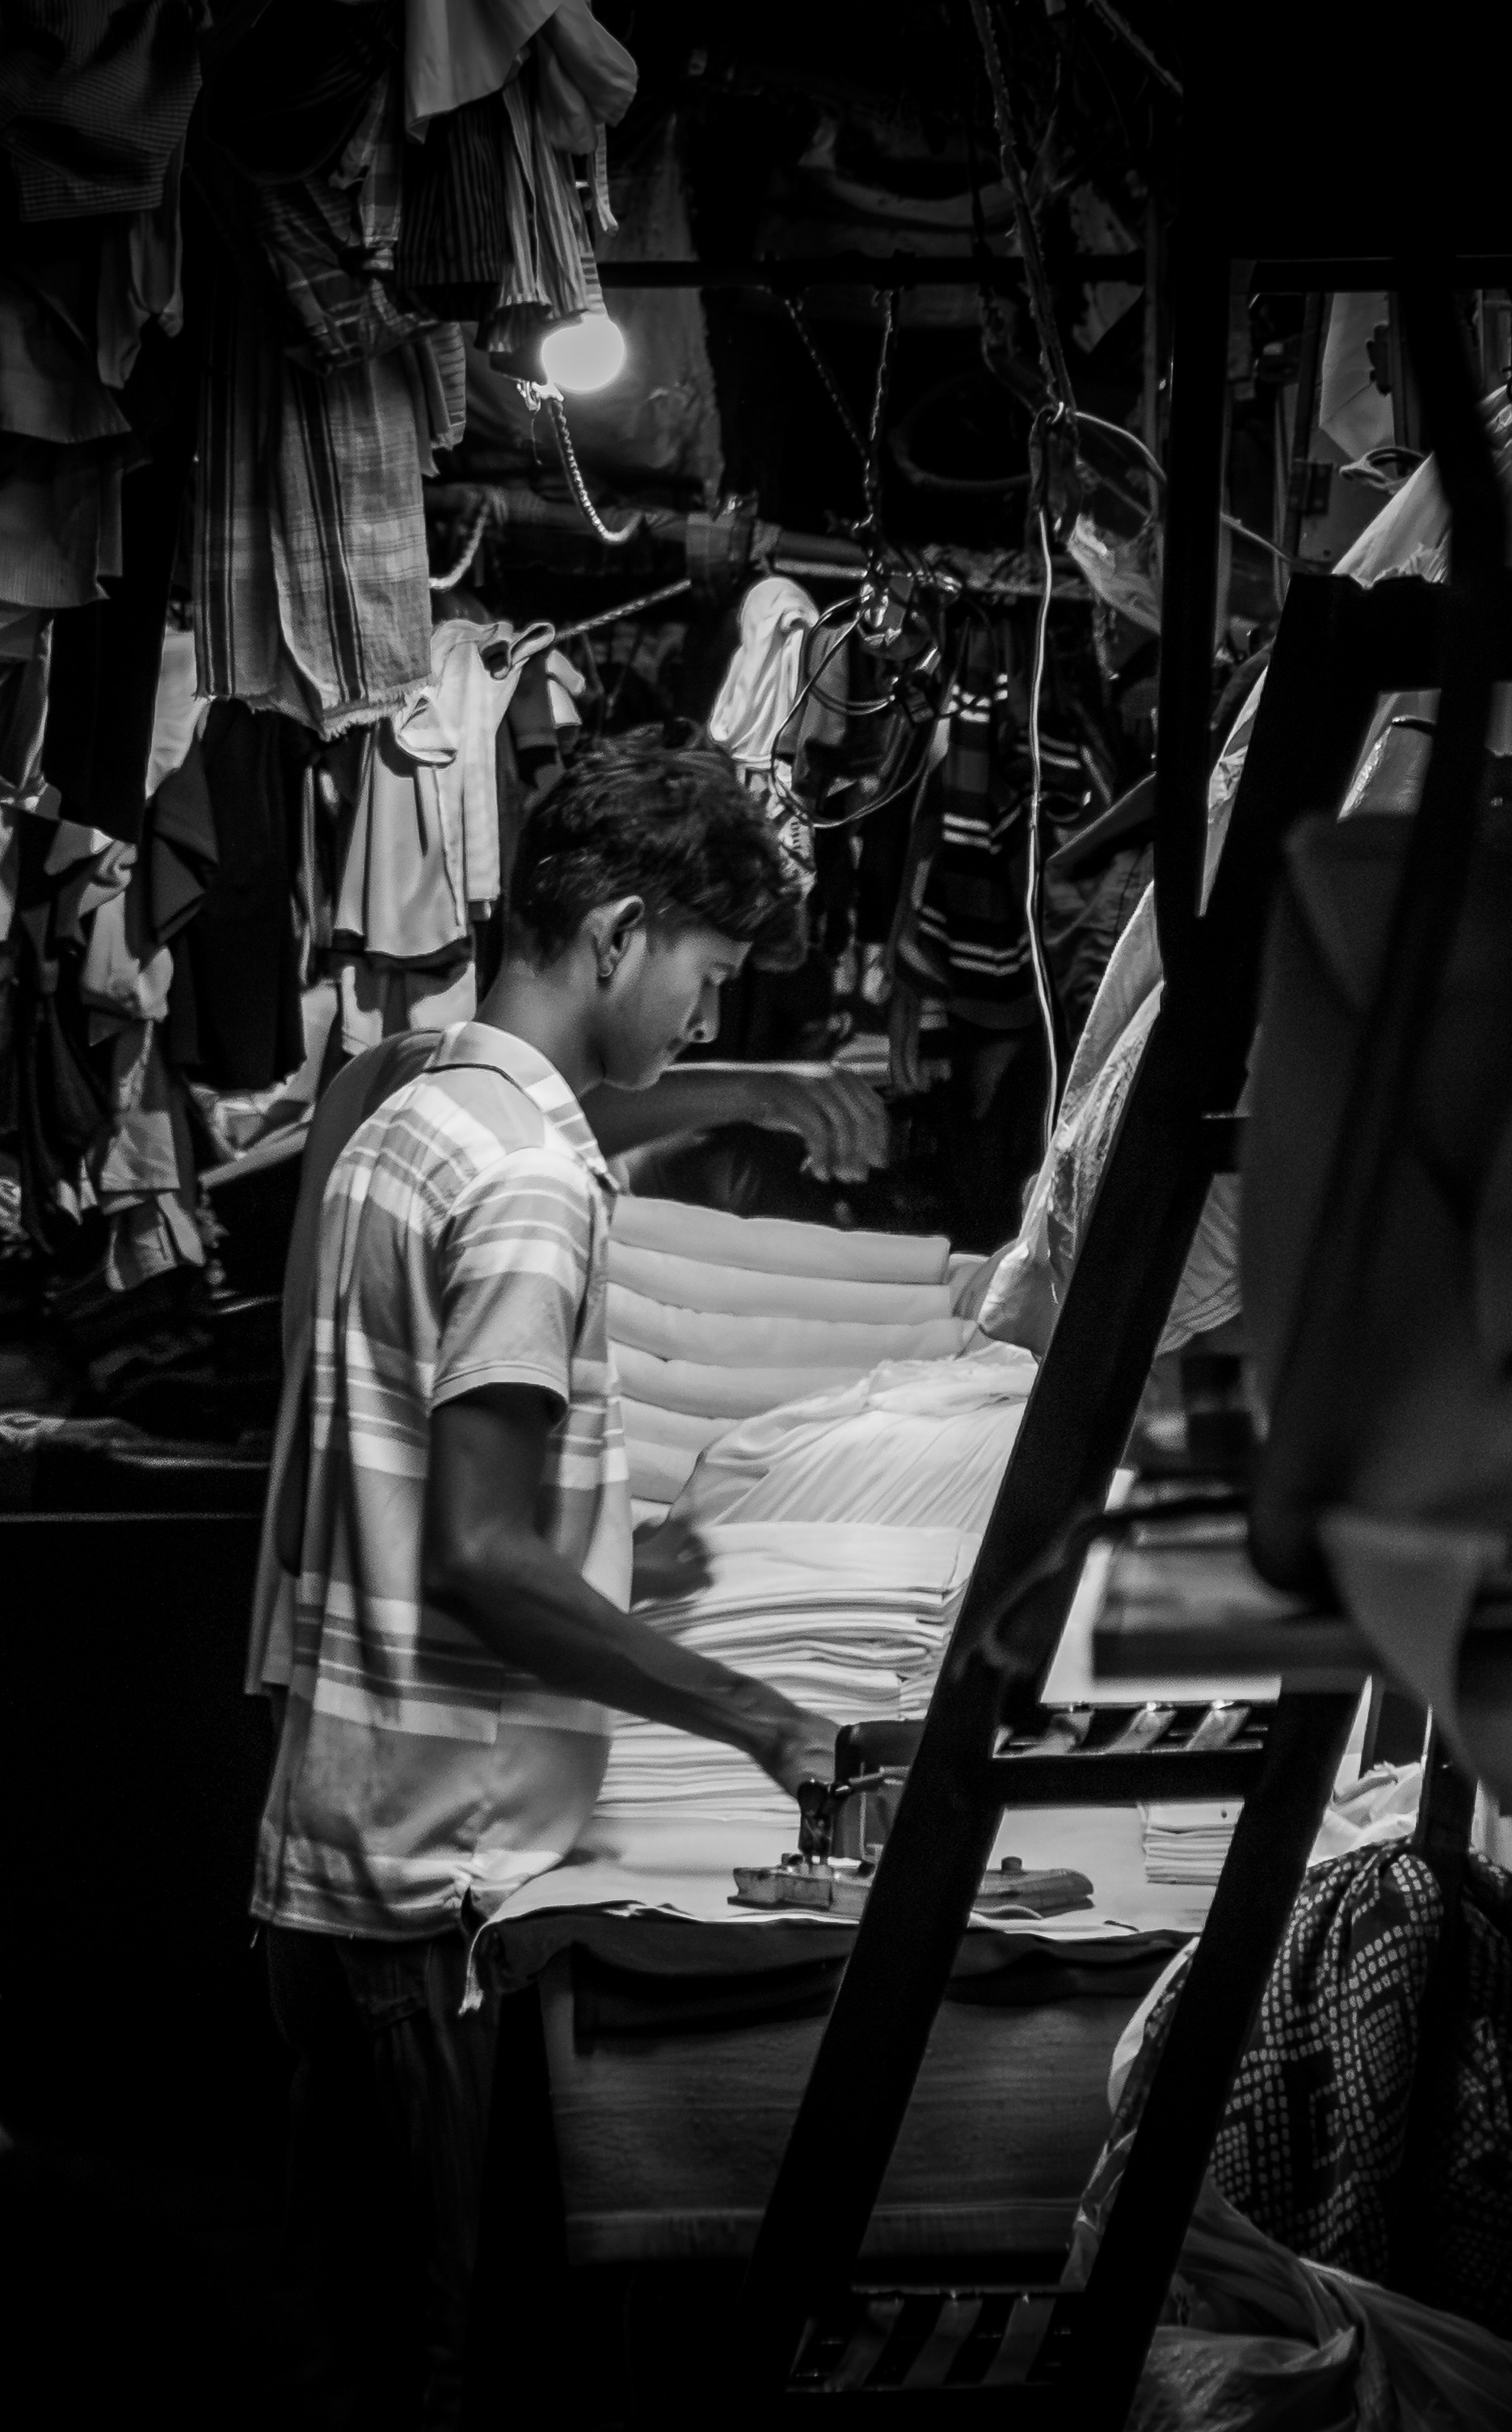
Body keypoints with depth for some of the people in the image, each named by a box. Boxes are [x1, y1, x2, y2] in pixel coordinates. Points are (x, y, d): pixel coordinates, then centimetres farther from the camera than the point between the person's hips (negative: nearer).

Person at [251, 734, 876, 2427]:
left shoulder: (400, 1129, 12)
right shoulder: (533, 1179, -17)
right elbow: (487, 1561, -21)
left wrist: (605, 1563, 20)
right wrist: (759, 1720, -13)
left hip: (330, 1837, 9)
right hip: (452, 1858, -9)